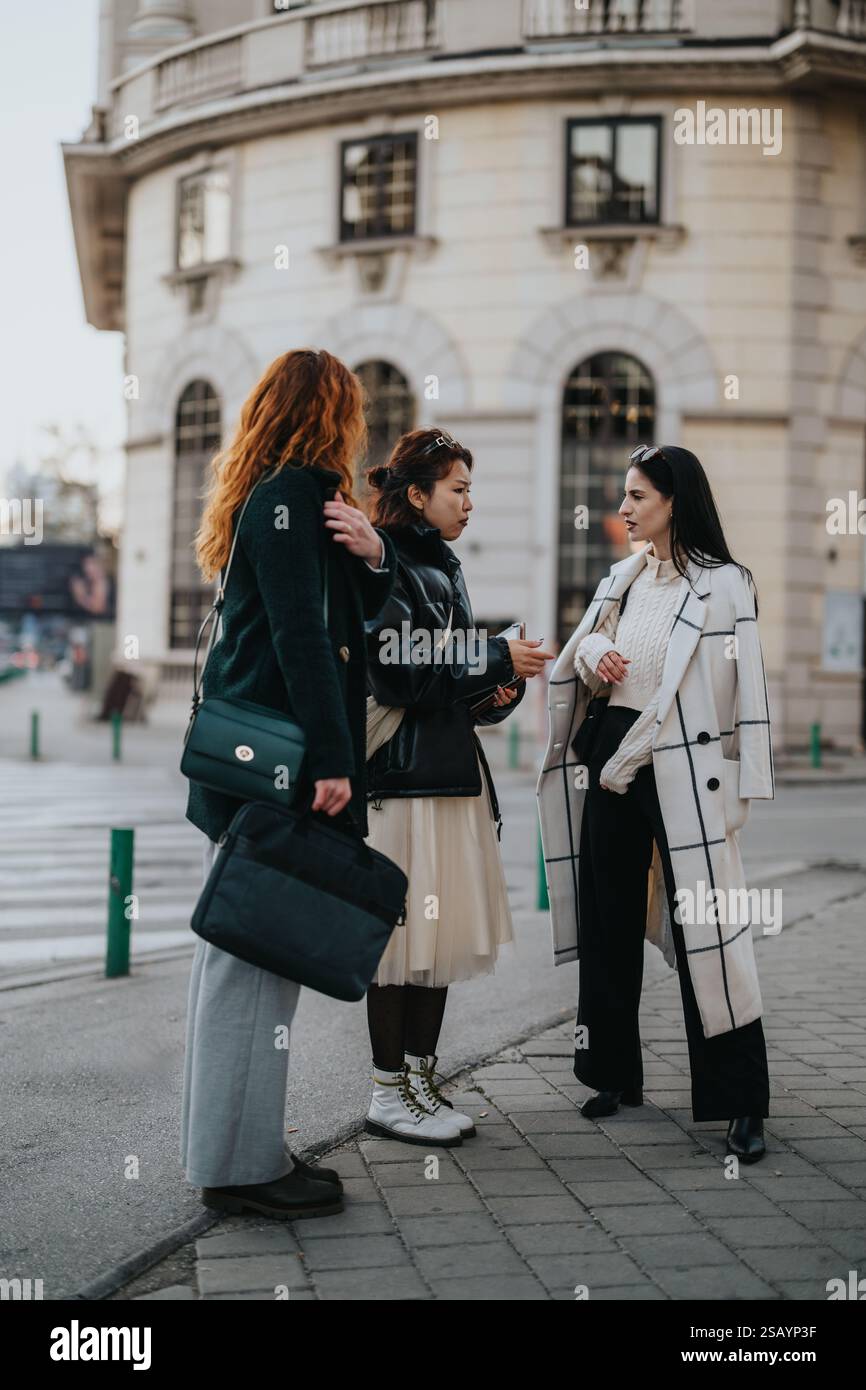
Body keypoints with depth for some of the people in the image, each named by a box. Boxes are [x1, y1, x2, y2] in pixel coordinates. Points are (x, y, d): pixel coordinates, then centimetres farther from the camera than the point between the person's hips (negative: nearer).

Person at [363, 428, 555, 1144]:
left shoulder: (444, 567, 20)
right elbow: (398, 674, -17)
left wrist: (498, 687, 3)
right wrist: (498, 659, -12)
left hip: (452, 769, 9)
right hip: (405, 771, -9)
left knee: (440, 933, 9)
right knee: (401, 931, -5)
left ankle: (421, 1079, 18)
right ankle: (390, 1093, 3)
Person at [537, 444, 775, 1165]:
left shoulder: (724, 585, -4)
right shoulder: (621, 579, 14)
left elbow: (747, 688, -7)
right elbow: (580, 653, 20)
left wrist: (746, 786, -13)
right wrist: (590, 653, -4)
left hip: (682, 769, -6)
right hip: (610, 757, 7)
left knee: (705, 927, -8)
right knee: (608, 922, 10)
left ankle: (741, 1100, -1)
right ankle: (615, 1072, 24)